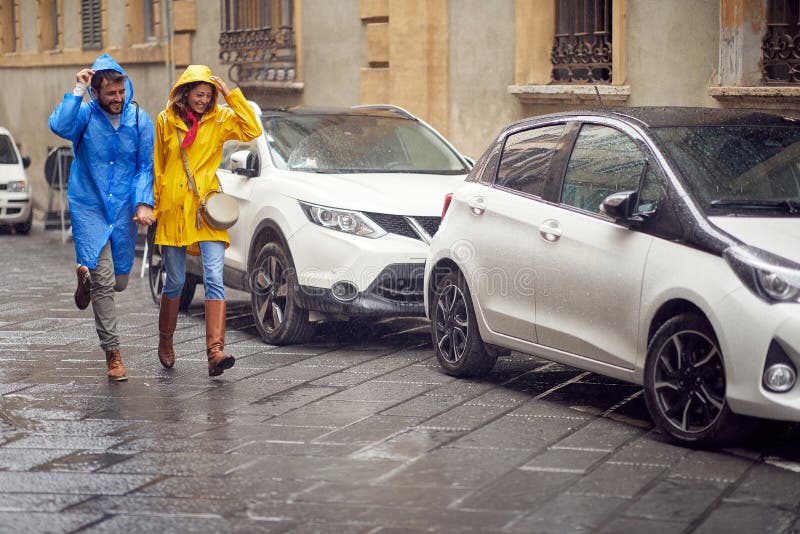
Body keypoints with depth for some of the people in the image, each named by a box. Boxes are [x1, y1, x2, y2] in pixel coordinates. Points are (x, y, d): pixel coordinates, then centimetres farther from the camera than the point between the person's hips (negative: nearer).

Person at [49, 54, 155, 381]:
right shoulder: (84, 115, -7)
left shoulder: (140, 120, -1)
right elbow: (59, 126, -30)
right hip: (89, 208, -3)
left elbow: (146, 166, 4)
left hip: (124, 212, 3)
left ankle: (86, 279, 46)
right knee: (103, 279, -11)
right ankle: (112, 353, -2)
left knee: (119, 281, 10)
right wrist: (77, 92, -26)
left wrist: (144, 203, -8)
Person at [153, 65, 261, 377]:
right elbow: (157, 167, 12)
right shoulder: (166, 121, 6)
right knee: (175, 283, 8)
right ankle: (165, 343, 30)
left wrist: (231, 95, -12)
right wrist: (153, 205, 10)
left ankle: (215, 352, -20)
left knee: (214, 278, -14)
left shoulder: (219, 119, 4)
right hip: (173, 209, 1)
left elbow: (253, 130, -13)